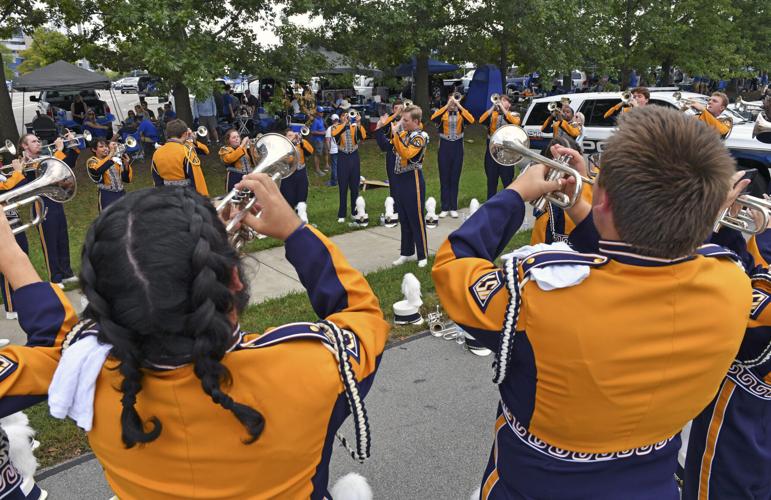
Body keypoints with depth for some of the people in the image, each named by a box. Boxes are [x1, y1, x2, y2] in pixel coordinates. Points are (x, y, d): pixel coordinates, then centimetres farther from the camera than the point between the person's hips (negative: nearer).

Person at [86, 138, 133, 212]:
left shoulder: (116, 159, 13)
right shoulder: (92, 161, 0)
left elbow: (127, 179, 10)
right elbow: (97, 171, -26)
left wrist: (126, 165, -8)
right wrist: (111, 154, -28)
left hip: (122, 194, 5)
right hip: (107, 196, -5)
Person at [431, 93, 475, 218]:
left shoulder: (461, 114, 4)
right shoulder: (443, 113, 1)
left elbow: (471, 120, -17)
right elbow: (433, 118, -21)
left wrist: (459, 106, -18)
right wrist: (447, 106, -20)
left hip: (457, 147, 1)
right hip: (444, 147, -1)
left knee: (455, 178, 6)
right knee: (444, 178, 3)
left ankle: (453, 208, 13)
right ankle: (445, 208, 9)